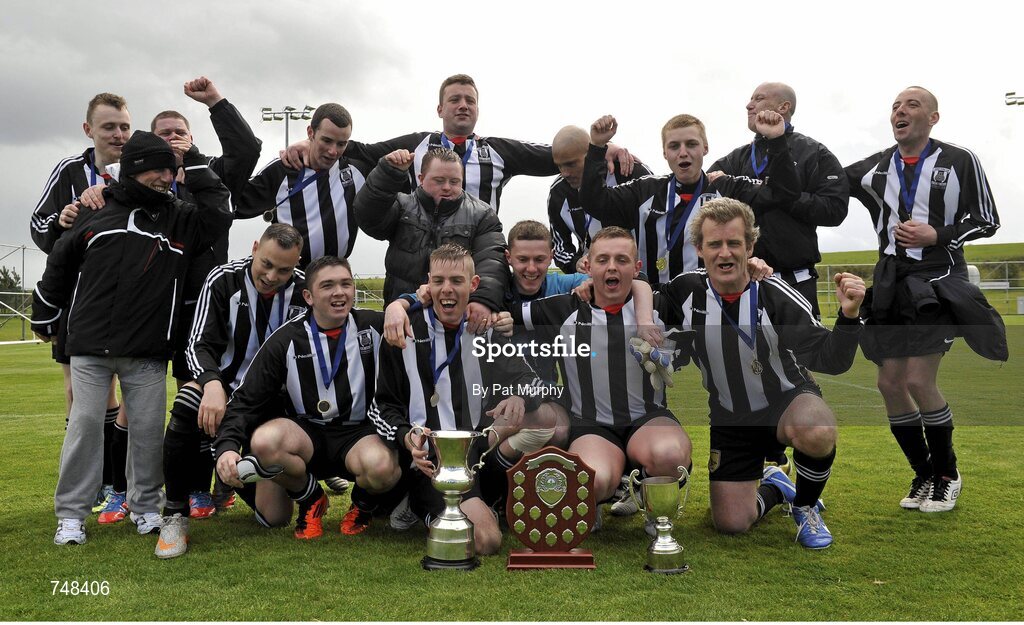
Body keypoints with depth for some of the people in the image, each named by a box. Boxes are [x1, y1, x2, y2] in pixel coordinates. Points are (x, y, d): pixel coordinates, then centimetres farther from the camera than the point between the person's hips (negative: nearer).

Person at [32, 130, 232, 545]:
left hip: (148, 353, 1)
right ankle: (71, 513, 12)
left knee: (149, 428, 3)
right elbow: (60, 264, 14)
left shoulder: (180, 220, 7)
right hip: (89, 346, 0)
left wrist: (194, 161, -3)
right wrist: (43, 318, 22)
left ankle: (146, 506, 19)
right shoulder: (96, 213, 5)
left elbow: (219, 212, -8)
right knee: (85, 425, 1)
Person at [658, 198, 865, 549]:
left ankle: (806, 507, -3)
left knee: (817, 433, -39)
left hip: (787, 400, -2)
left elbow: (830, 360, -22)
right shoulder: (684, 292, -13)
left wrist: (848, 314, -40)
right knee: (730, 525, -1)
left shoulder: (776, 296, -20)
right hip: (730, 420, 3)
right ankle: (772, 489, 36)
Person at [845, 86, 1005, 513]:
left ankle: (947, 474, 10)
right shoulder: (874, 168, 7)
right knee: (889, 383, 2)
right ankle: (924, 476, 20)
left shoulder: (960, 162, -2)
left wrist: (937, 235, -14)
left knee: (919, 380, -14)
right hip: (891, 283, 4)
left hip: (939, 280, -4)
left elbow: (987, 221, 1)